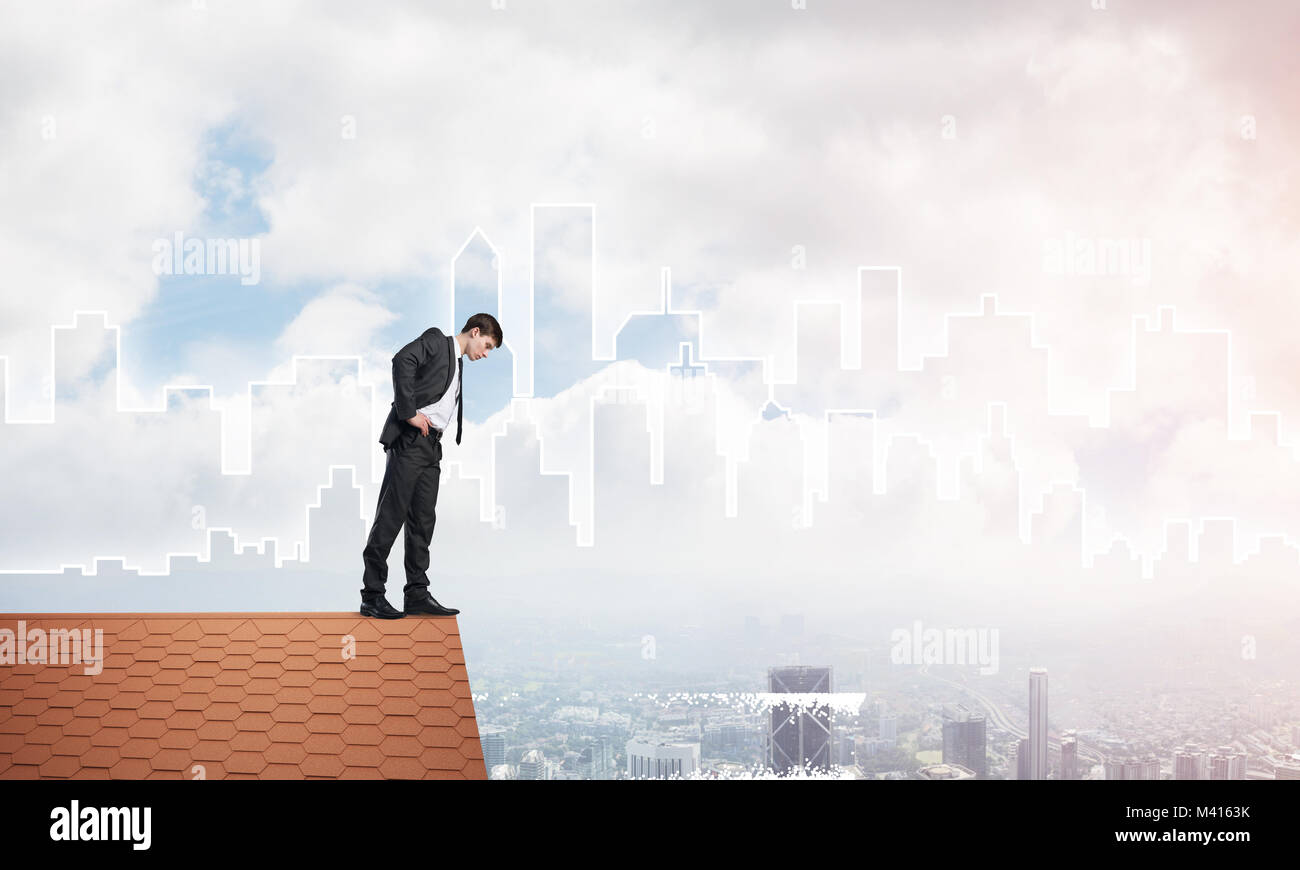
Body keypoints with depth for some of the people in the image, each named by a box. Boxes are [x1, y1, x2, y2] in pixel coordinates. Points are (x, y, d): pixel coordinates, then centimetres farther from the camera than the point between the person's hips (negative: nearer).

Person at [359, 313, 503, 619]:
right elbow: (403, 360, -17)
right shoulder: (435, 340, 1)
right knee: (392, 515, -7)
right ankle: (372, 595, -6)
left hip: (432, 445, 9)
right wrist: (409, 413, -19)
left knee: (423, 521, 7)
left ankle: (417, 594, 9)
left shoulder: (458, 365, 26)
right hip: (409, 439, -9)